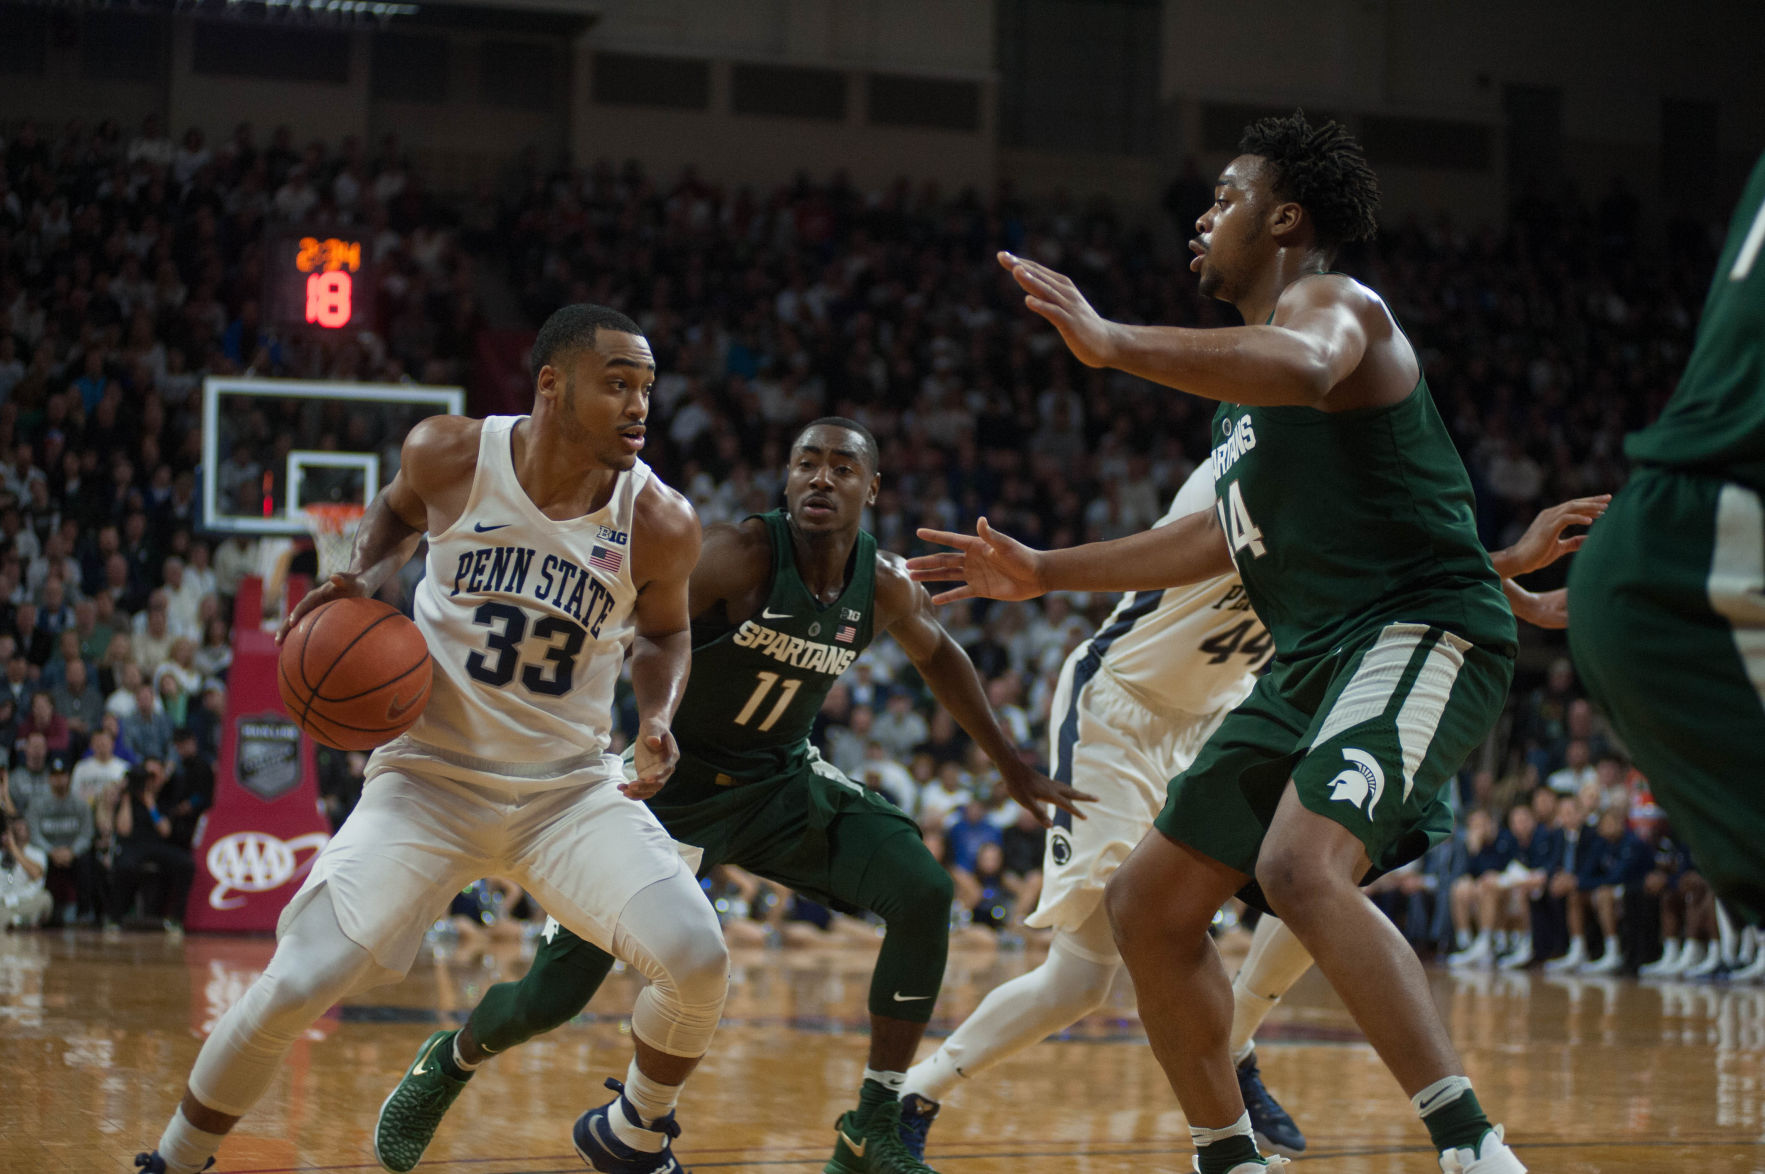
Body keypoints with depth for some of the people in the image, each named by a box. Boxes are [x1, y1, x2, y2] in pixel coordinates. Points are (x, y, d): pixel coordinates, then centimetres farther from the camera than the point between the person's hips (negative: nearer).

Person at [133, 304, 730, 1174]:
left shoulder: (659, 524, -11)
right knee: (297, 986, -14)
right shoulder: (451, 454, -12)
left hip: (570, 787, 1)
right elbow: (396, 511, 14)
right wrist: (366, 576, -6)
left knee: (695, 961, -20)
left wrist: (657, 718, -9)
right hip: (431, 776, -1)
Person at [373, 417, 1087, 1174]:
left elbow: (937, 656, 15)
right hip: (673, 781, -4)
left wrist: (1010, 766, 20)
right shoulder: (738, 558, -26)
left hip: (779, 782, 4)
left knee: (923, 893, -18)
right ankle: (451, 1064, 33)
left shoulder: (885, 587, -8)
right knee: (552, 996, -3)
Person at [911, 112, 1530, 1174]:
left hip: (1421, 632, -10)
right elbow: (1229, 535, 34)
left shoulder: (1331, 301, -6)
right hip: (1313, 661, 10)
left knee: (1300, 865, -34)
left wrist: (1114, 344, -41)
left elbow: (1305, 369, -33)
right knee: (1147, 904, 9)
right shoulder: (1254, 356, 23)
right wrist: (1047, 573, 34)